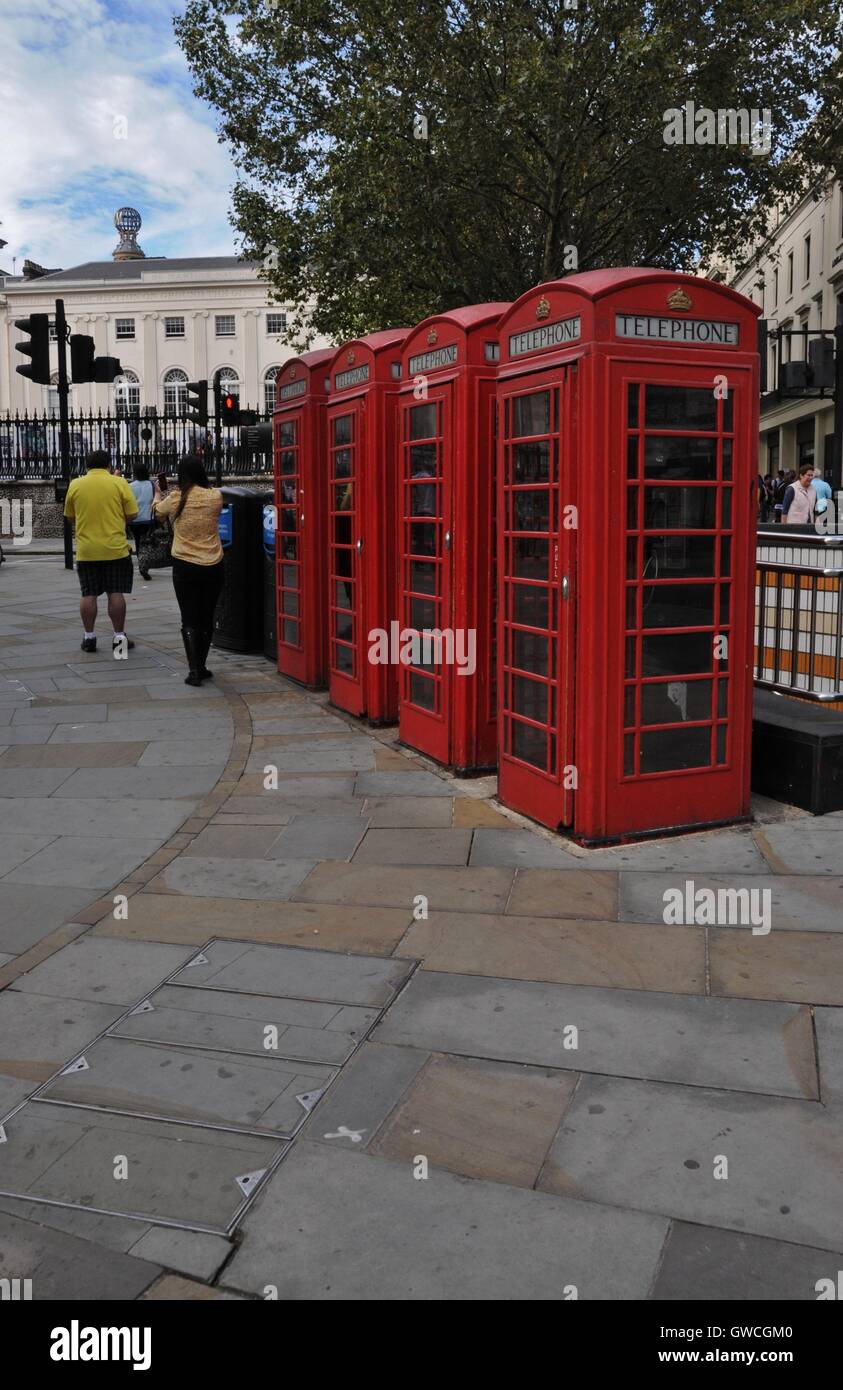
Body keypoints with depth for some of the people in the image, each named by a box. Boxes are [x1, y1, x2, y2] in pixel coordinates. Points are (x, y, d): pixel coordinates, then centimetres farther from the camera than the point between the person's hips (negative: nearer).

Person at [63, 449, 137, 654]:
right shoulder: (119, 483, -4)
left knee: (88, 594, 8)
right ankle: (119, 636, 7)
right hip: (115, 548, -2)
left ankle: (88, 637, 12)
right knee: (116, 593, 4)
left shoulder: (75, 485, 3)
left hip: (86, 550, 2)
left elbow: (70, 517, 11)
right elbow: (132, 515, -5)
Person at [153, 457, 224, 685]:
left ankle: (194, 670, -7)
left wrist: (157, 494, 35)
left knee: (189, 621, 3)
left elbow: (157, 510, 13)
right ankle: (201, 667, 23)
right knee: (207, 619, 14)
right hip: (213, 566, 2)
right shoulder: (215, 496, -5)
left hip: (185, 567, -2)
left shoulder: (177, 497, -8)